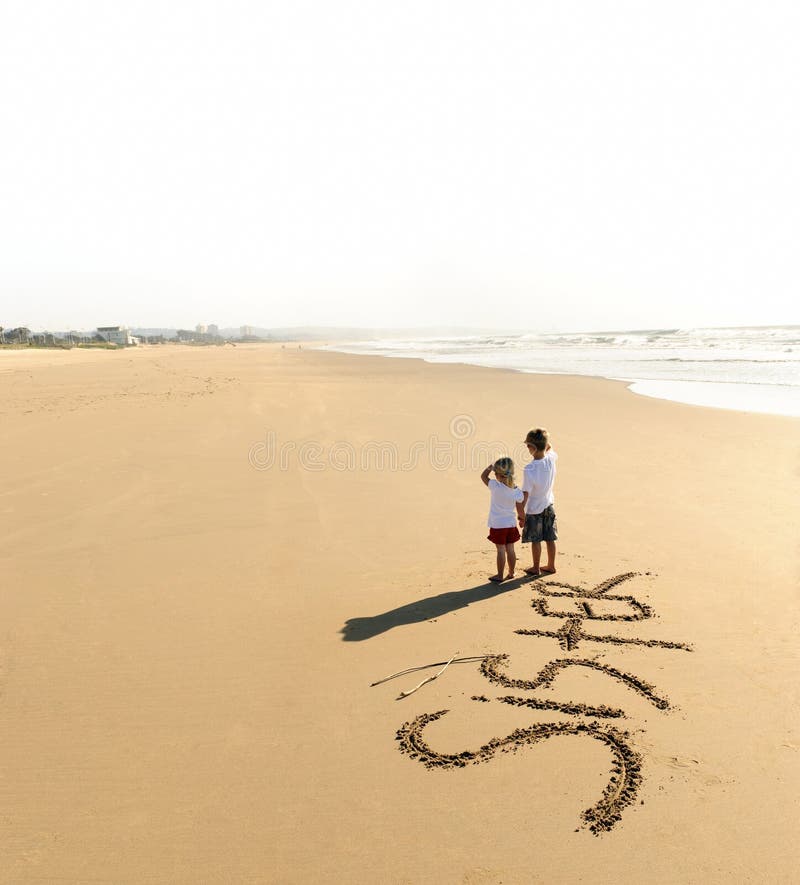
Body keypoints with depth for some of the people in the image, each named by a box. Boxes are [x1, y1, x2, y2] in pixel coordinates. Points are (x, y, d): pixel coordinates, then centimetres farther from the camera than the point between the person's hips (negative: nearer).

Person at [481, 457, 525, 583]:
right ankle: (511, 572, 26)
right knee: (510, 549, 14)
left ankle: (500, 576, 11)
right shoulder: (517, 491, -8)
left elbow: (483, 476, -7)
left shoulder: (496, 487, -19)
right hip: (511, 524, 4)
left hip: (497, 525, -4)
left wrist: (491, 466, 0)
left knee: (501, 550, 3)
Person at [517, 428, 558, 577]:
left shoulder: (529, 469, -29)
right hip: (548, 505, 5)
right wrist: (544, 439, -2)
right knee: (550, 539, 17)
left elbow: (525, 495, -25)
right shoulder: (551, 459, -13)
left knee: (535, 540, 11)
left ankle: (536, 569, 25)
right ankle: (551, 566, 31)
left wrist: (521, 514, -14)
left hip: (534, 509, -5)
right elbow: (550, 449, 15)